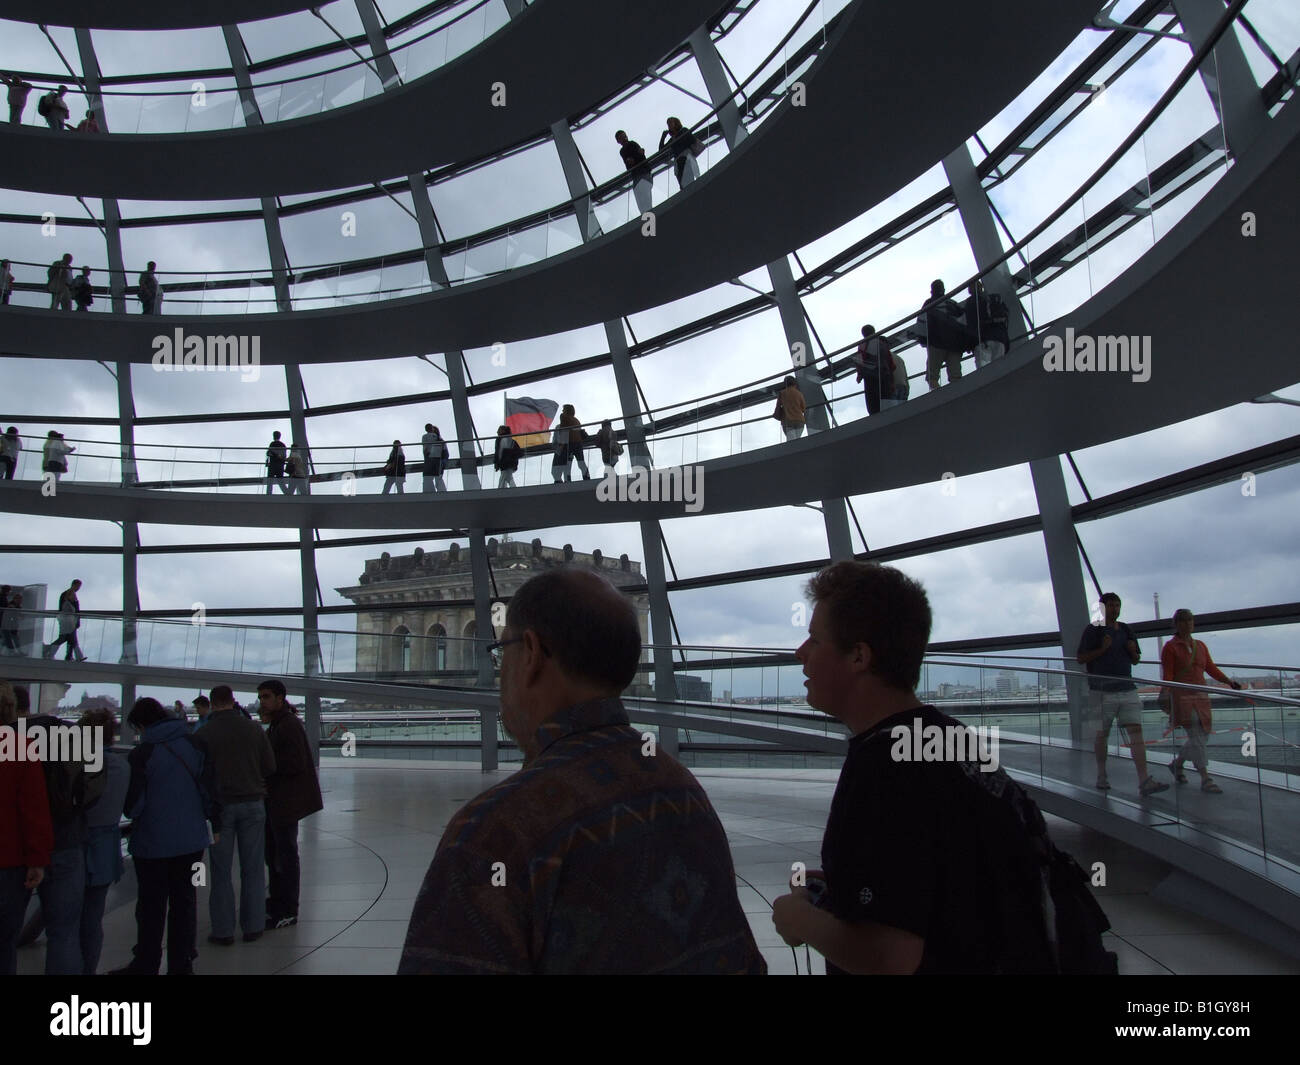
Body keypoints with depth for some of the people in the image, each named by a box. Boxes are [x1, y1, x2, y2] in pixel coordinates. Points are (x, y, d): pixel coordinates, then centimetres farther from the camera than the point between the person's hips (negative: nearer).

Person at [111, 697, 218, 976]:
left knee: (151, 906, 8)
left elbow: (132, 804, -11)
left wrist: (134, 817, 11)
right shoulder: (196, 744, -1)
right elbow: (211, 788, 2)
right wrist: (215, 824, 12)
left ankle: (145, 965, 17)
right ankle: (181, 964, 17)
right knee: (184, 901, 12)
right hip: (191, 840, 4)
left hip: (152, 843, -4)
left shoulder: (141, 754, -13)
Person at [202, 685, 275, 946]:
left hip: (220, 805, -2)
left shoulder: (204, 734, -9)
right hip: (252, 803, 2)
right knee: (253, 870, 10)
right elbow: (270, 767, 1)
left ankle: (223, 930, 11)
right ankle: (253, 927, 14)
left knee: (221, 872, 7)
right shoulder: (254, 728, -2)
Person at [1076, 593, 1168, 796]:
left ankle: (1144, 781, -13)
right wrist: (1102, 649, -15)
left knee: (1136, 731, -7)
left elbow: (1136, 660, 21)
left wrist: (1133, 651, -1)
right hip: (1102, 691, -4)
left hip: (1127, 689, 4)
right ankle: (1101, 775, 21)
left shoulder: (1126, 630, 15)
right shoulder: (1093, 630, -1)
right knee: (1102, 734, 5)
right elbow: (1080, 659, -5)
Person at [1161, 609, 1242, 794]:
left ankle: (1176, 764, 28)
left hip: (1201, 696, 6)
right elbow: (1167, 675, -8)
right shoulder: (1170, 647, -2)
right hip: (1182, 696, -6)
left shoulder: (1200, 646, 16)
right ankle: (1206, 779, -15)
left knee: (1202, 736, 8)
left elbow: (1211, 668, 11)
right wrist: (1166, 696, -19)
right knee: (1196, 736, -13)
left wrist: (1229, 681, -4)